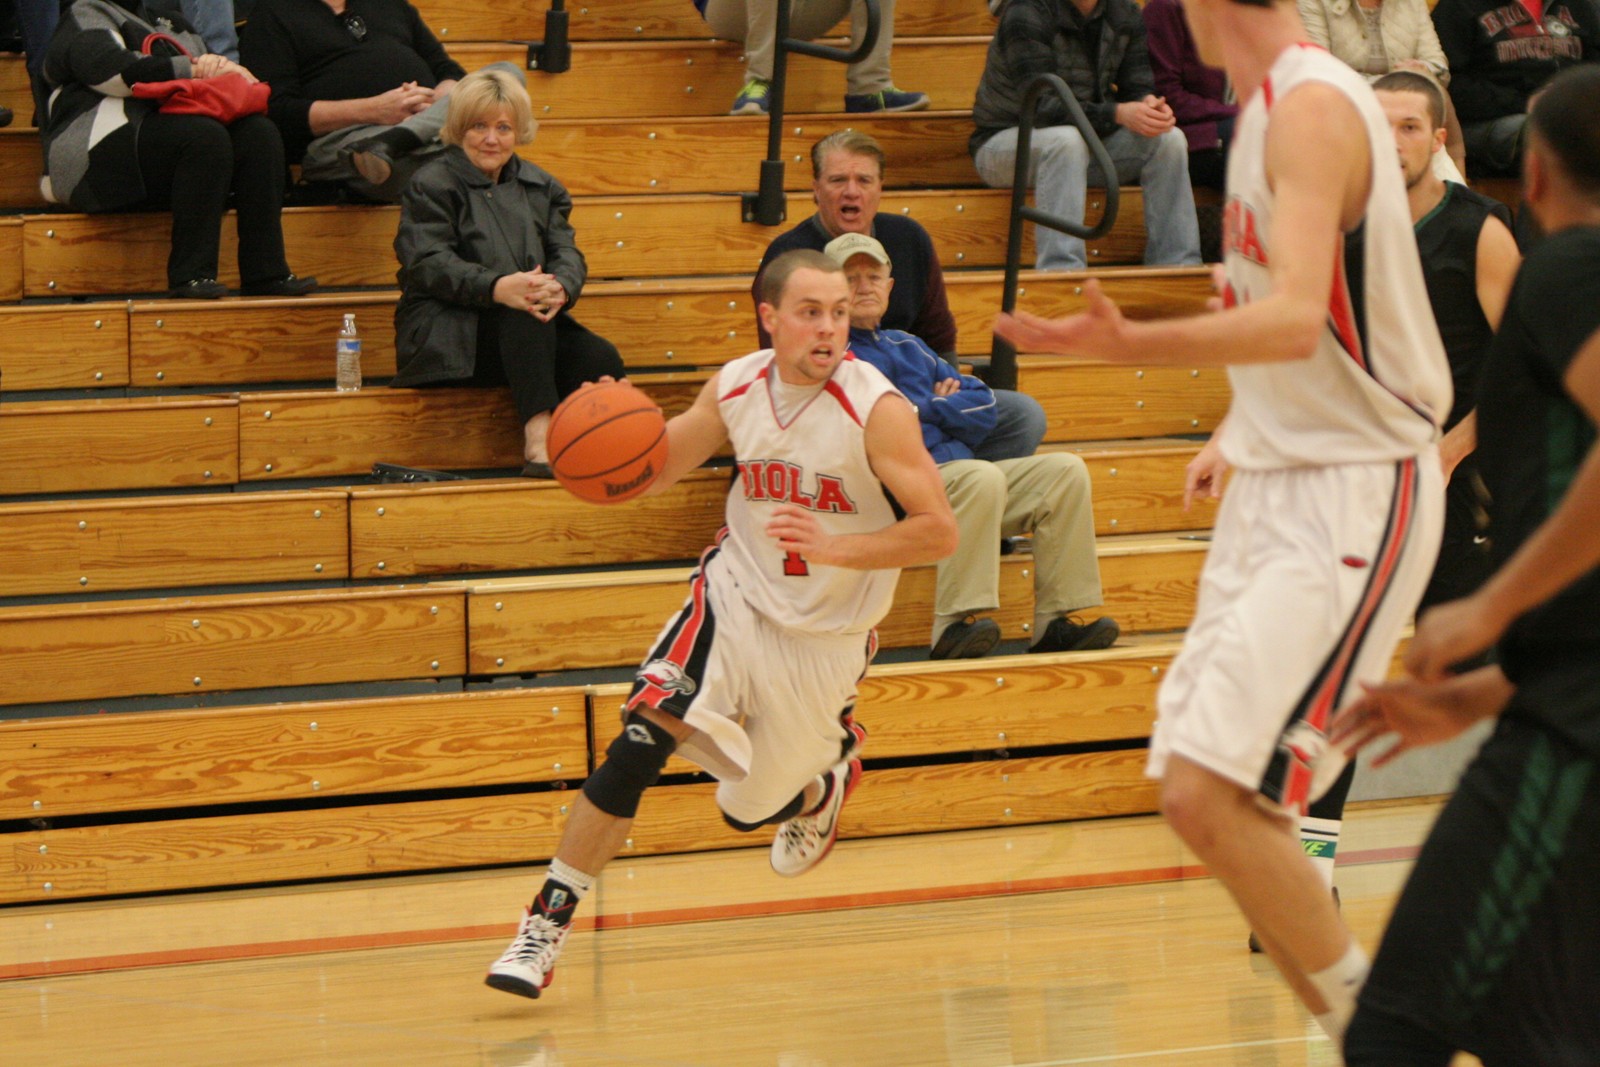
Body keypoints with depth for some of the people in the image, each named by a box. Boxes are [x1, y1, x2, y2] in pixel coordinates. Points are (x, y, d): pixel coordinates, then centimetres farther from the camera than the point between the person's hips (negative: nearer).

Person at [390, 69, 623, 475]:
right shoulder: (431, 185, 2)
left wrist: (561, 287, -21)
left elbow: (566, 252, 7)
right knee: (522, 313, -37)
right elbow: (429, 264, -13)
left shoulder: (540, 187, 20)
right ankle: (539, 433, -46)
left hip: (533, 334, 5)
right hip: (449, 333, -5)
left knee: (602, 360, -25)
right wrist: (497, 288, -32)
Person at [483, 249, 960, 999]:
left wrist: (835, 549, -33)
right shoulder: (735, 388, -7)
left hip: (826, 633, -2)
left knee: (749, 810, 9)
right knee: (642, 738, -20)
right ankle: (547, 924, -15)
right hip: (737, 594, 2)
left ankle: (827, 776, 46)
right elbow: (656, 472, 6)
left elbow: (939, 533, -20)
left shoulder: (876, 409, -20)